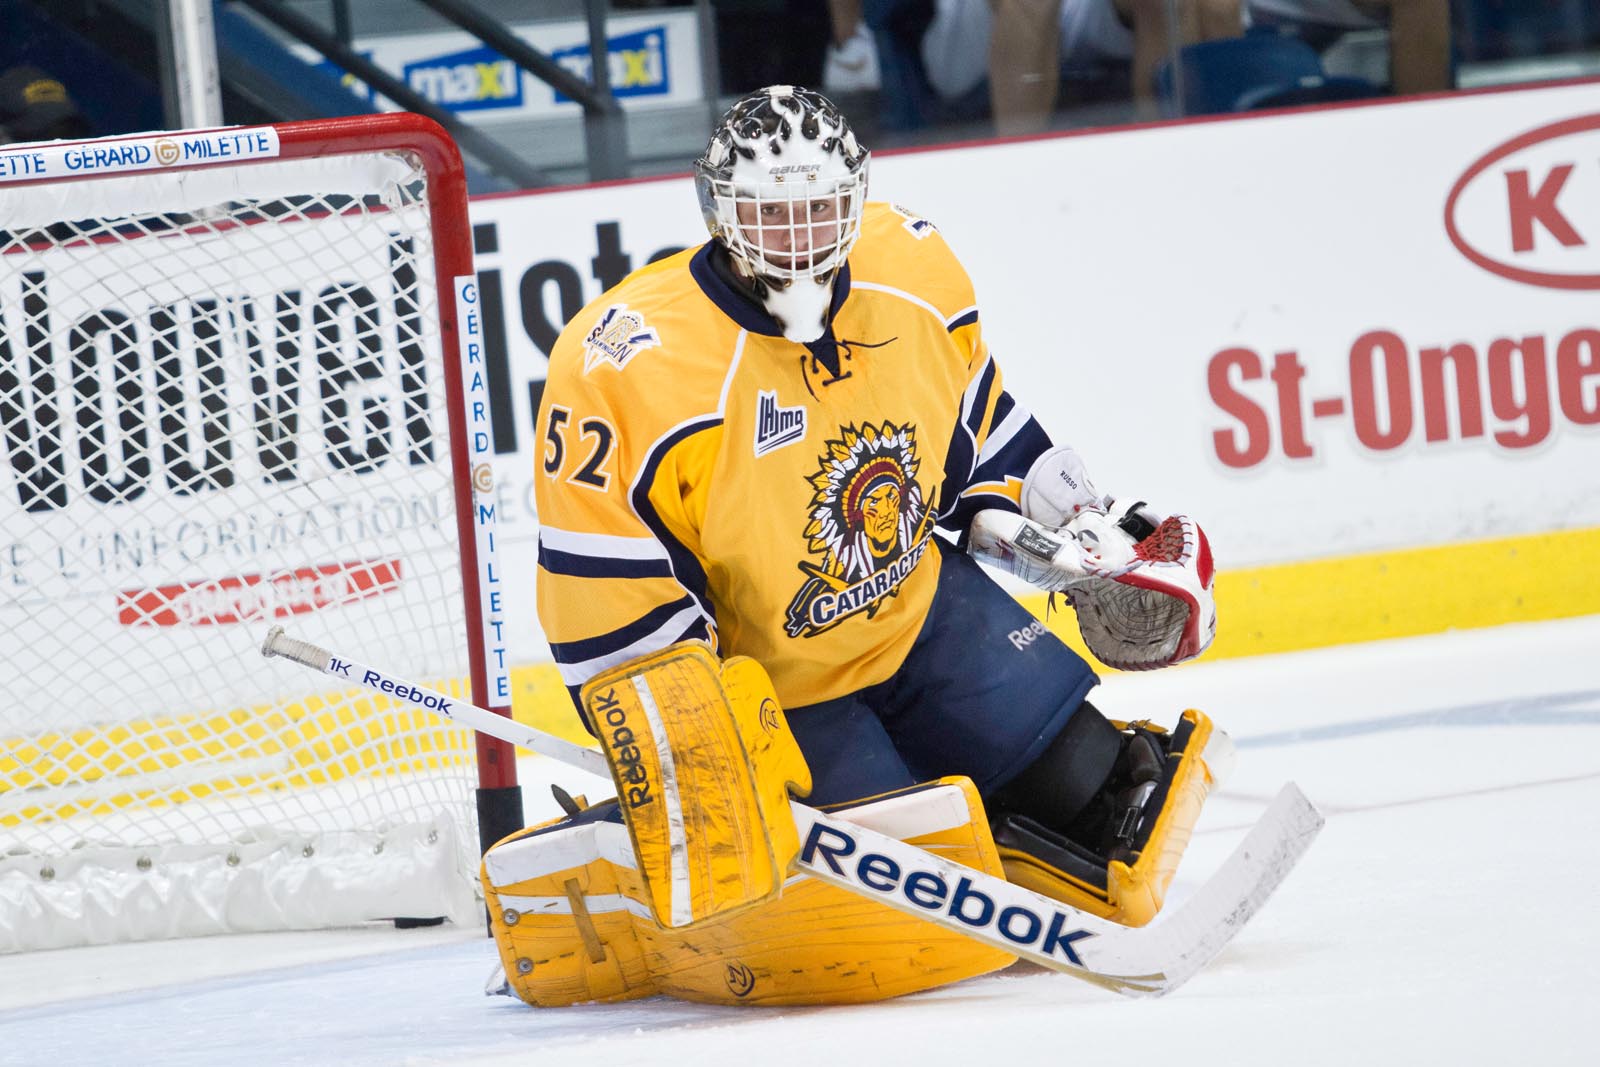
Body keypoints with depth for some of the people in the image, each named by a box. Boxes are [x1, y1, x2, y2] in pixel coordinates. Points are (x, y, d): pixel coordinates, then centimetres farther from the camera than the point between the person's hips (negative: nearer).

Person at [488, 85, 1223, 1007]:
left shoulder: (911, 268, -10)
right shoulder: (629, 368, -29)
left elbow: (974, 417, 12)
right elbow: (605, 599, -27)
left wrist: (1069, 529, 8)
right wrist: (682, 766, -30)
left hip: (915, 606, 6)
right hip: (760, 677, -6)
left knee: (1089, 786, -4)